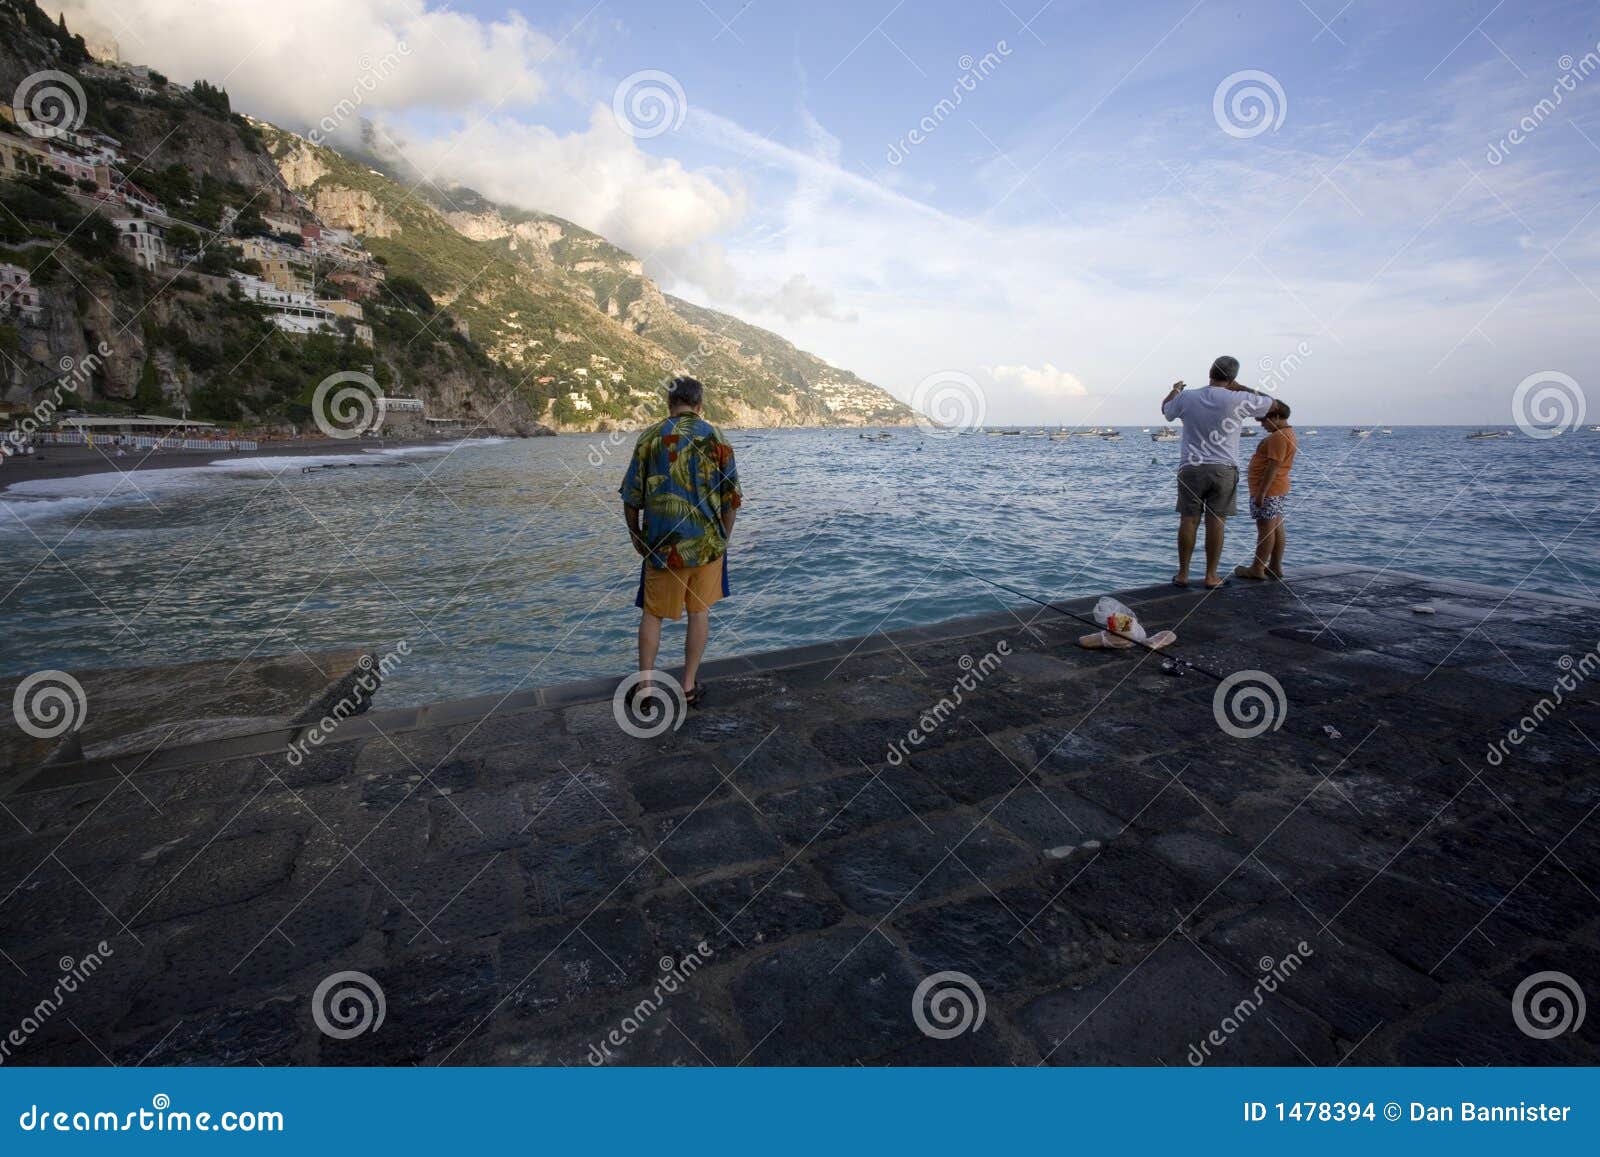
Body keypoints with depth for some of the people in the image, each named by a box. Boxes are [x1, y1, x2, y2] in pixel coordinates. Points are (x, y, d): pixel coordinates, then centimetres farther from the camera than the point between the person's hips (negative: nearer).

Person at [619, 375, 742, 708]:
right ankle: (690, 686, 17)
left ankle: (645, 685, 16)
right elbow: (731, 497, 1)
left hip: (663, 543, 0)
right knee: (700, 611, 11)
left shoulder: (650, 438, -1)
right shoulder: (716, 438, 0)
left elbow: (632, 497, 0)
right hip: (708, 541, 1)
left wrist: (635, 534, 14)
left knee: (653, 613, 13)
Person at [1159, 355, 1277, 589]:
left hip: (1191, 468, 1)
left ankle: (1183, 574, 9)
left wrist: (1174, 391, 40)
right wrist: (1241, 388, 15)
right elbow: (1270, 402, 12)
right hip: (1223, 469, -1)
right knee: (1216, 523, 2)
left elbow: (1165, 409, 22)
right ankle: (1211, 576, 8)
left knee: (1188, 521, 5)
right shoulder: (1238, 400, -5)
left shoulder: (1186, 398, 0)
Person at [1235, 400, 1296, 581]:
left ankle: (1257, 569, -3)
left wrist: (1261, 492, -24)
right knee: (1277, 528, 11)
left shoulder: (1278, 437, -18)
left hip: (1268, 491, -10)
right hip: (1280, 490, 10)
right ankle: (1275, 567, 15)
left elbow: (1273, 466, -23)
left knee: (1265, 529, -7)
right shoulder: (1287, 433, 17)